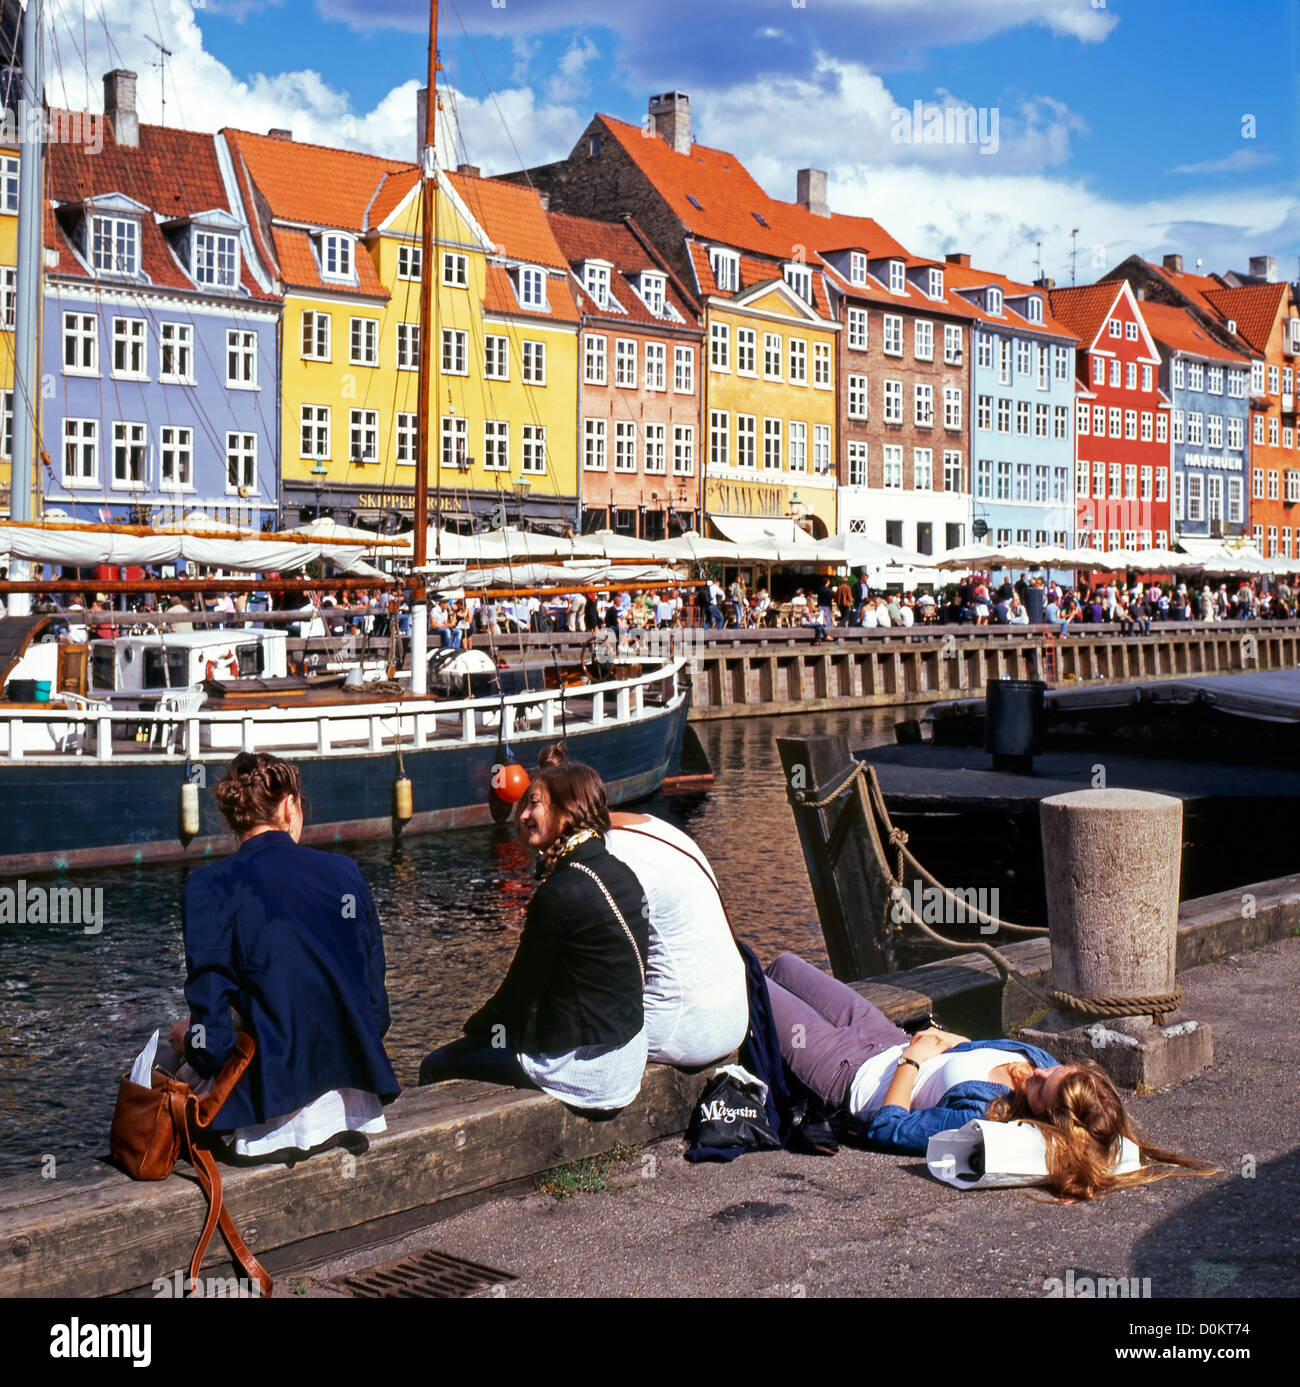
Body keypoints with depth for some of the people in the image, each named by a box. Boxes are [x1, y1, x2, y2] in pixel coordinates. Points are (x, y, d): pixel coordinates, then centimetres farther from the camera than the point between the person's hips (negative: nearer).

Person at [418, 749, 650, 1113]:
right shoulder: (623, 874, 4)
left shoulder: (560, 894, -22)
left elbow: (522, 987, -12)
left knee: (436, 1066, 5)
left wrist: (475, 1027, 8)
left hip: (582, 1069, -9)